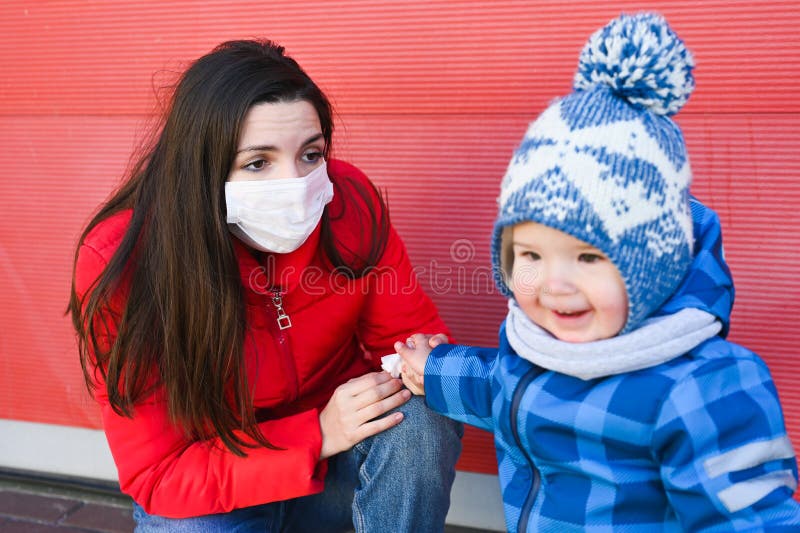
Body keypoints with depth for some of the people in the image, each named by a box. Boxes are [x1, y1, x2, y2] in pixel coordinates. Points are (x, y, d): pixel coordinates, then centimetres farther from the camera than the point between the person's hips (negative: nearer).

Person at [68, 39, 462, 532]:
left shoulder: (349, 202, -19)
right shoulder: (119, 266, -24)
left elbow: (409, 332, -4)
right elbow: (155, 473, -20)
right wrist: (317, 436, -30)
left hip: (339, 422, 2)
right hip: (218, 487, -1)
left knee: (416, 425, -26)